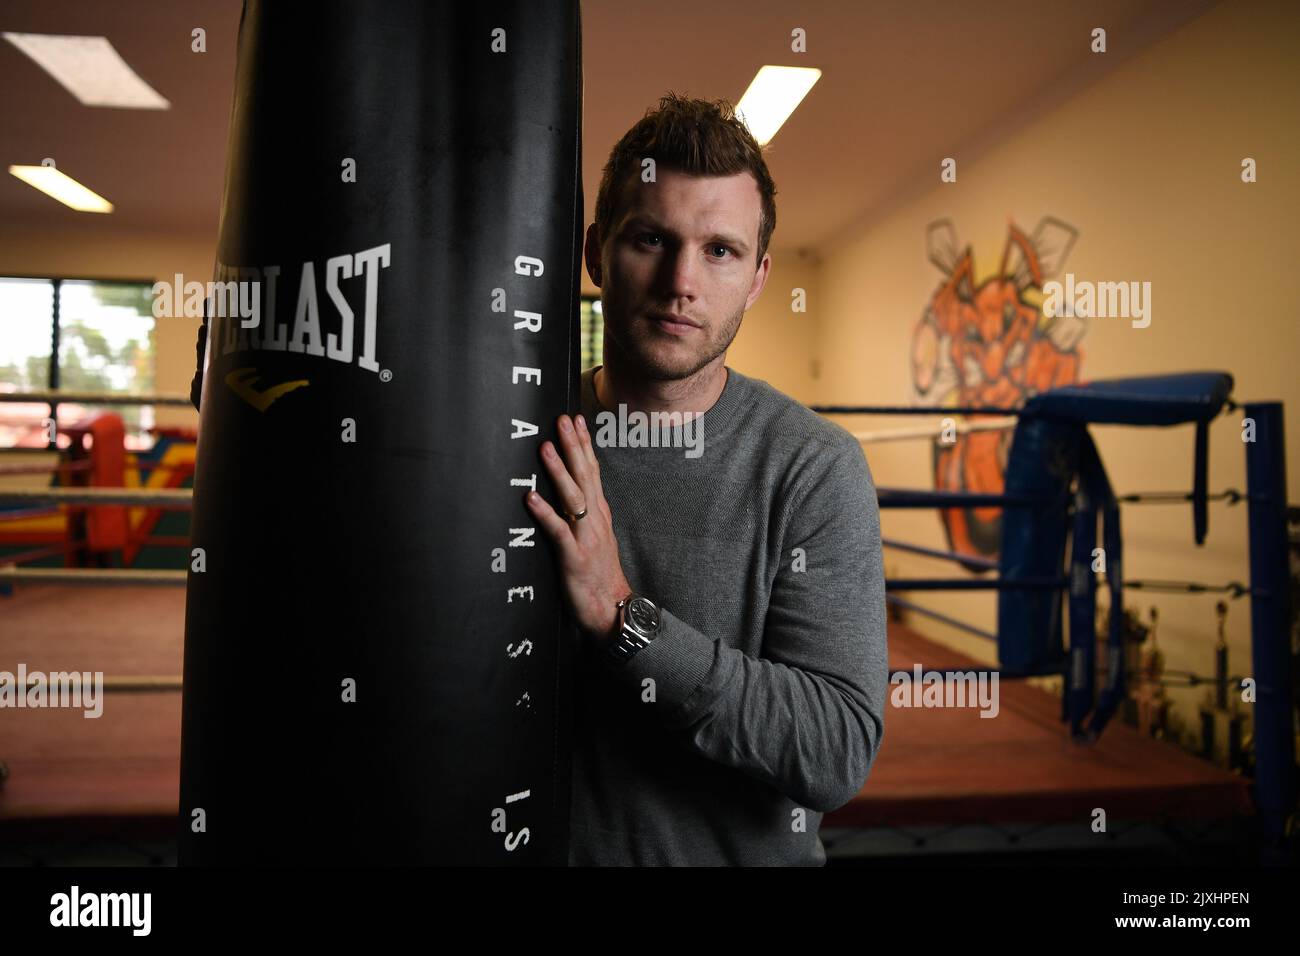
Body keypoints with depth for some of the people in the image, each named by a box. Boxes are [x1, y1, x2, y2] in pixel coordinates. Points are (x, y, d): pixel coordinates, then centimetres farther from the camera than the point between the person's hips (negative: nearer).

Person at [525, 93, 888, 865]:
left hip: (750, 848, -1)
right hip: (550, 843, 2)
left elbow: (842, 751, -17)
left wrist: (623, 614, -23)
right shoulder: (522, 438, -5)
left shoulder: (815, 468, -11)